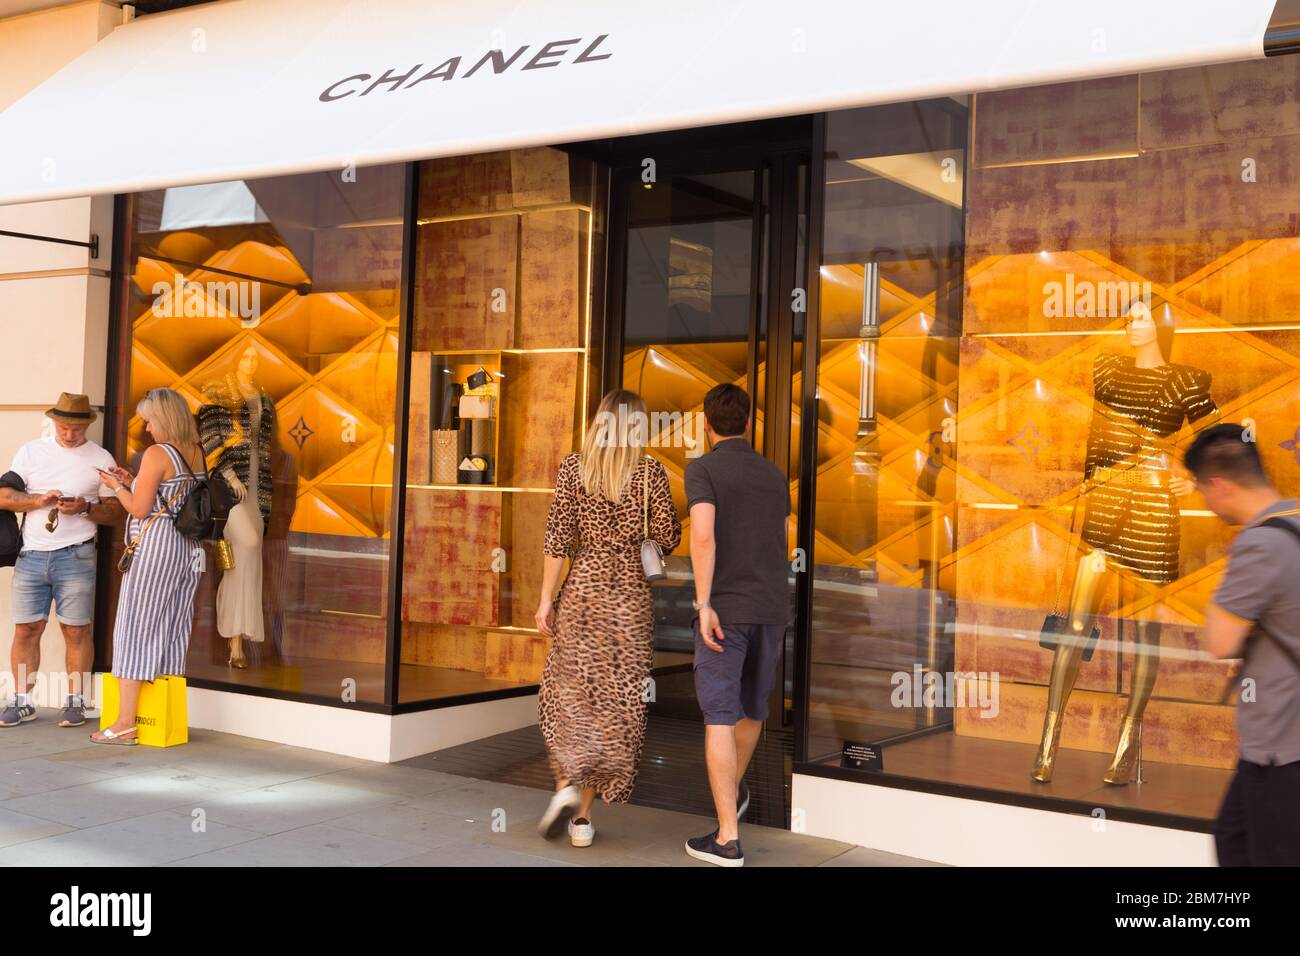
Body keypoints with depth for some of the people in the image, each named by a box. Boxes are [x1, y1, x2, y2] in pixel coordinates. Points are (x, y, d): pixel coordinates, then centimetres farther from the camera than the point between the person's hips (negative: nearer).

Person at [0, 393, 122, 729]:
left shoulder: (101, 459, 5)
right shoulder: (31, 451, 10)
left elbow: (116, 512, 4)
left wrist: (85, 509, -14)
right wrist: (39, 500, -12)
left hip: (76, 556, -2)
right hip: (32, 555, 2)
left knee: (76, 630, 0)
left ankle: (75, 701, 8)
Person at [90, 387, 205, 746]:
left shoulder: (156, 454, -11)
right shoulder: (196, 454, 11)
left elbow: (140, 509, -12)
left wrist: (118, 487, 5)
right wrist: (133, 482, 17)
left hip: (155, 544, -7)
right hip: (187, 548, 7)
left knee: (134, 628, -2)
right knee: (172, 631, 11)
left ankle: (126, 723, -3)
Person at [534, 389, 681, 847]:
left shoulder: (573, 466, 0)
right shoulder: (650, 472, -2)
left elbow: (557, 537, -3)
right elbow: (668, 539, -1)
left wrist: (546, 599, 1)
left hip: (582, 586, 1)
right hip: (630, 588, 0)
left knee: (568, 693, 13)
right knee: (615, 700, 5)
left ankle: (566, 784, -5)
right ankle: (583, 813, 7)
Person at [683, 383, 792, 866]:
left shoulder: (702, 469, -7)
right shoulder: (774, 475, 12)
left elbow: (703, 534, -23)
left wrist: (703, 604, -23)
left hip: (724, 608, -5)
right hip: (770, 609, 5)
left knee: (720, 719, -4)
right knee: (751, 705, 24)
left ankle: (727, 838, -7)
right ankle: (732, 791, 46)